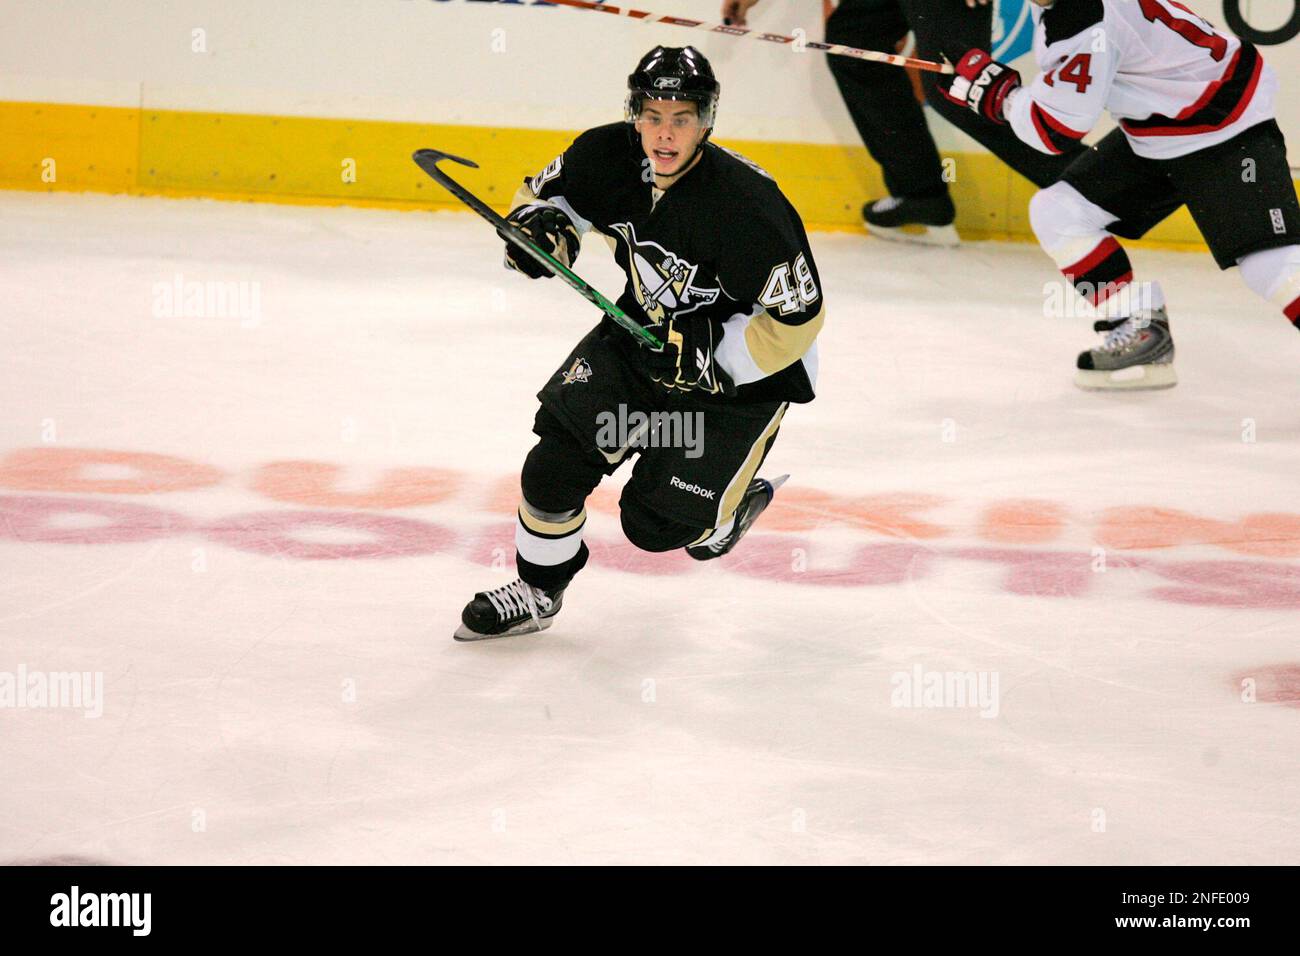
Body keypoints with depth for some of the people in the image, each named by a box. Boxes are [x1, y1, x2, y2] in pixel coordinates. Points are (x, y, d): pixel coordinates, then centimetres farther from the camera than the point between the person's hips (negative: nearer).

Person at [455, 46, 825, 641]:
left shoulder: (745, 204, -32)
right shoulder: (609, 157, -15)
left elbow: (798, 318, -24)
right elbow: (549, 189, 7)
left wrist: (707, 353, -29)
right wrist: (541, 224, -16)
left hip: (743, 366, -5)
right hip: (647, 329, 5)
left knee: (656, 524, -7)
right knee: (559, 454, -6)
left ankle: (733, 505, 27)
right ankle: (537, 593, 17)